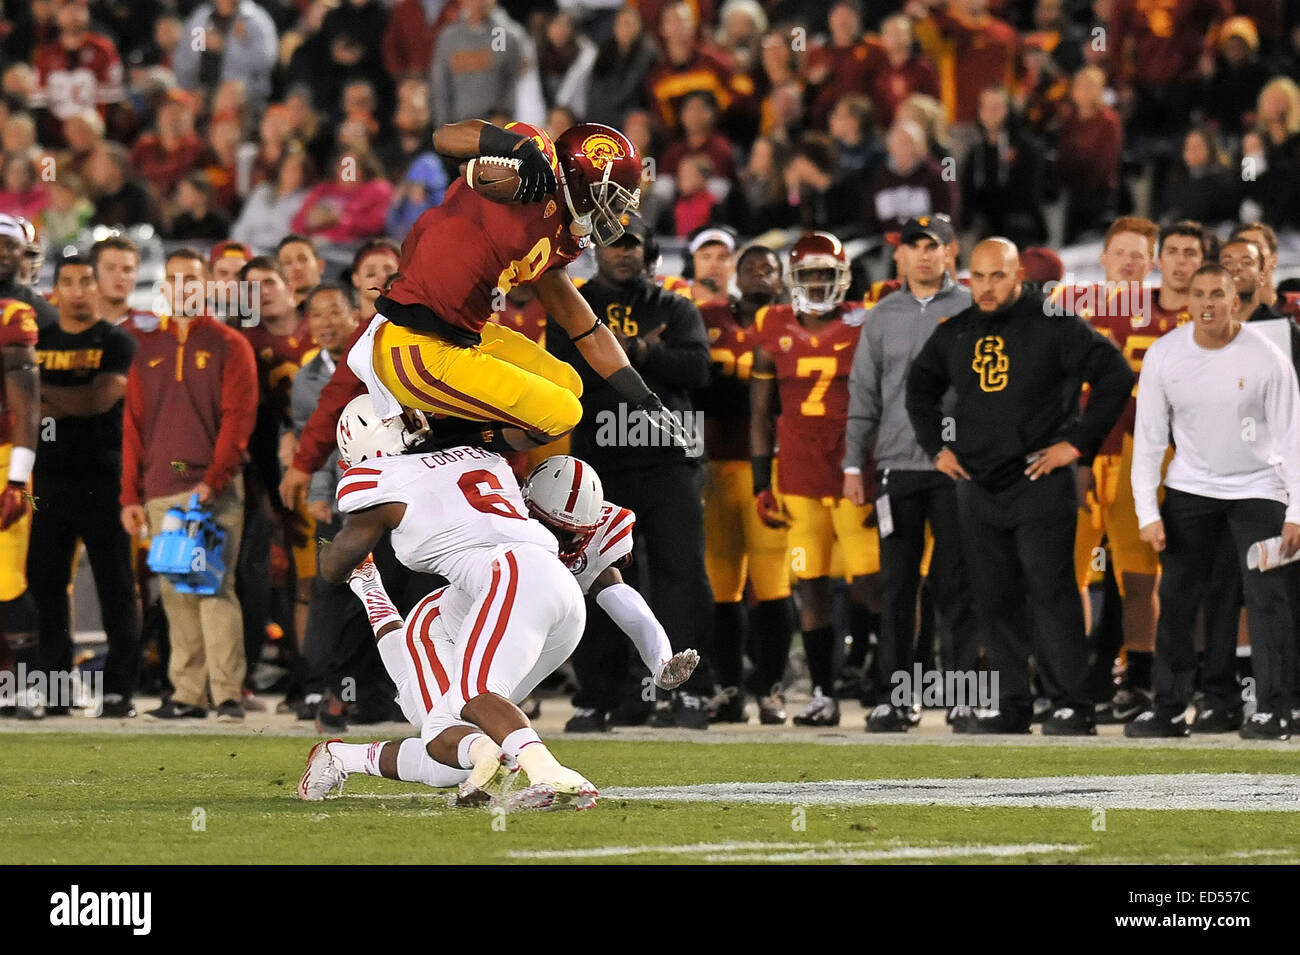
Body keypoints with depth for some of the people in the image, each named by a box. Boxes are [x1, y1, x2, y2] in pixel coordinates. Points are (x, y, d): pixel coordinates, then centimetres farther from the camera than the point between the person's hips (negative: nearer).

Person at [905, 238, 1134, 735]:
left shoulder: (1054, 324, -6)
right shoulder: (954, 334, 11)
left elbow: (1116, 375, -8)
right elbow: (920, 386, 28)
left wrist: (1078, 443, -9)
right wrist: (936, 447, 16)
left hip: (1041, 483, -6)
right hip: (977, 485, 6)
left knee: (1050, 593, -9)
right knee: (994, 600, 7)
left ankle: (1070, 704, -6)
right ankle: (1010, 703, 13)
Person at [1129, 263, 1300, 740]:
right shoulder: (1164, 356, -8)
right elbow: (1149, 437, -3)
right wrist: (1147, 513, -8)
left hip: (1257, 488, -3)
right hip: (1190, 484, 3)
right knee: (1175, 598, 0)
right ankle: (1169, 709, 6)